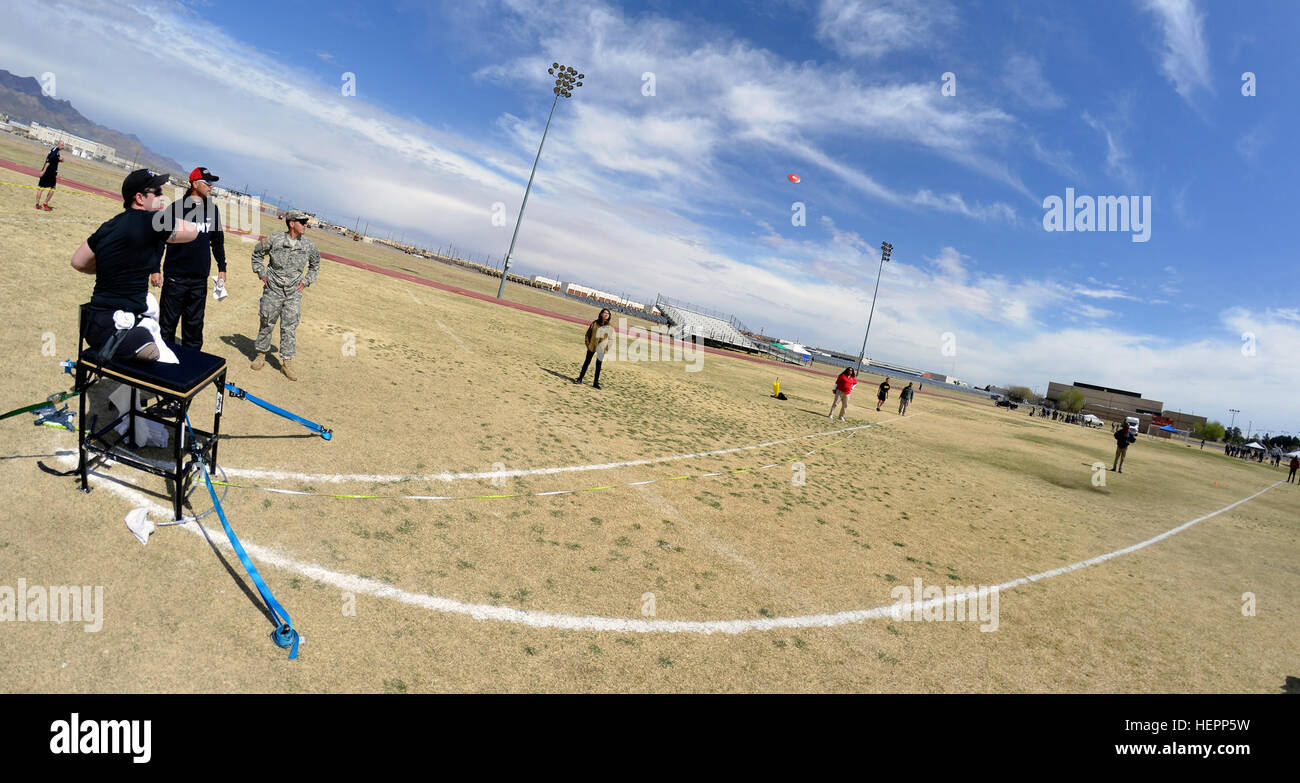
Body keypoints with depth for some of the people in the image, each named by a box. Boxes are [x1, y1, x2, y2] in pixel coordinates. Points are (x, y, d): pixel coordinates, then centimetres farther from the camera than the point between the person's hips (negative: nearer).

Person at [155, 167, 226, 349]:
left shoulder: (212, 209, 10)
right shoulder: (177, 207, -4)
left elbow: (218, 240, 20)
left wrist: (222, 268, 19)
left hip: (200, 279, 4)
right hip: (175, 277, -4)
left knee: (194, 325, 9)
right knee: (168, 323, 3)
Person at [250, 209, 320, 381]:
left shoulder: (308, 245, 0)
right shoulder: (274, 240, -7)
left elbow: (315, 264, 19)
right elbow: (257, 253, 9)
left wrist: (306, 281, 10)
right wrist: (262, 274, 4)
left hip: (294, 293, 2)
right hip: (273, 291, -2)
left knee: (290, 327, 1)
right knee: (267, 324, 8)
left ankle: (287, 363, 6)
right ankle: (261, 355, 24)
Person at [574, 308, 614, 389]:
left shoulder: (610, 327, -5)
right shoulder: (595, 323, -2)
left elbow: (611, 339, 1)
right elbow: (588, 333, 5)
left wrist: (607, 348, -8)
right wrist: (587, 343, -1)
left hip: (601, 349, -1)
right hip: (591, 347, 1)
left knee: (598, 365, 5)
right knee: (587, 362, 9)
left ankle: (596, 382, 13)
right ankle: (580, 378, 19)